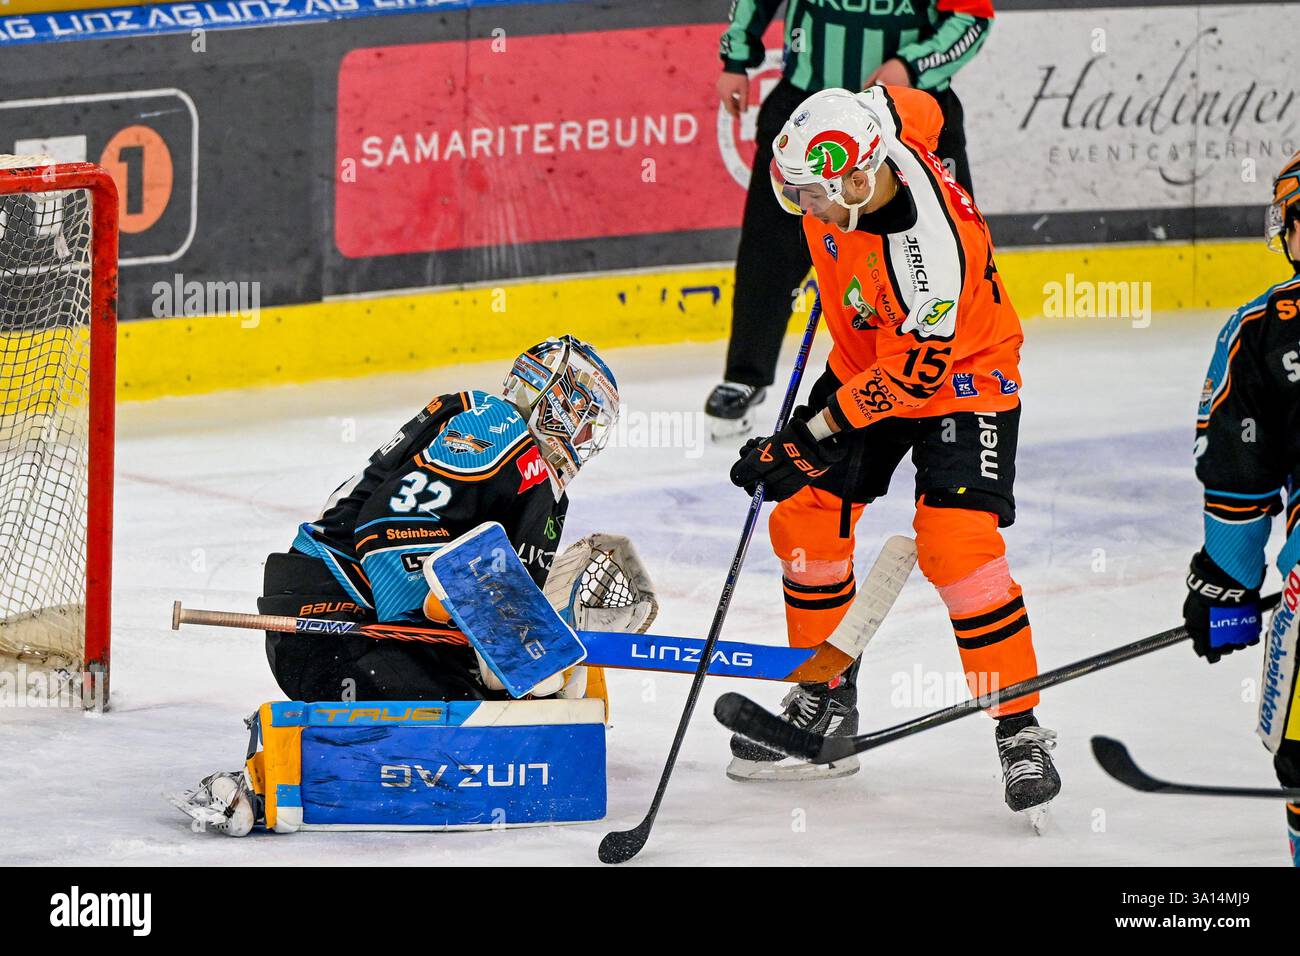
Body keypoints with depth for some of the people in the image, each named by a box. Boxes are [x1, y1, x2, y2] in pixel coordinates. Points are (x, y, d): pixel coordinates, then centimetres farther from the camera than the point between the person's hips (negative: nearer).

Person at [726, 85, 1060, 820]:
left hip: (960, 376, -8)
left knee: (956, 543, -21)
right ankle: (827, 708, 21)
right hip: (866, 359, 8)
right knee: (806, 520, 5)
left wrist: (811, 438, -29)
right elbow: (911, 104, 6)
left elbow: (915, 374, -31)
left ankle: (1022, 734, -12)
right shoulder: (870, 127, -19)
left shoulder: (930, 246, -38)